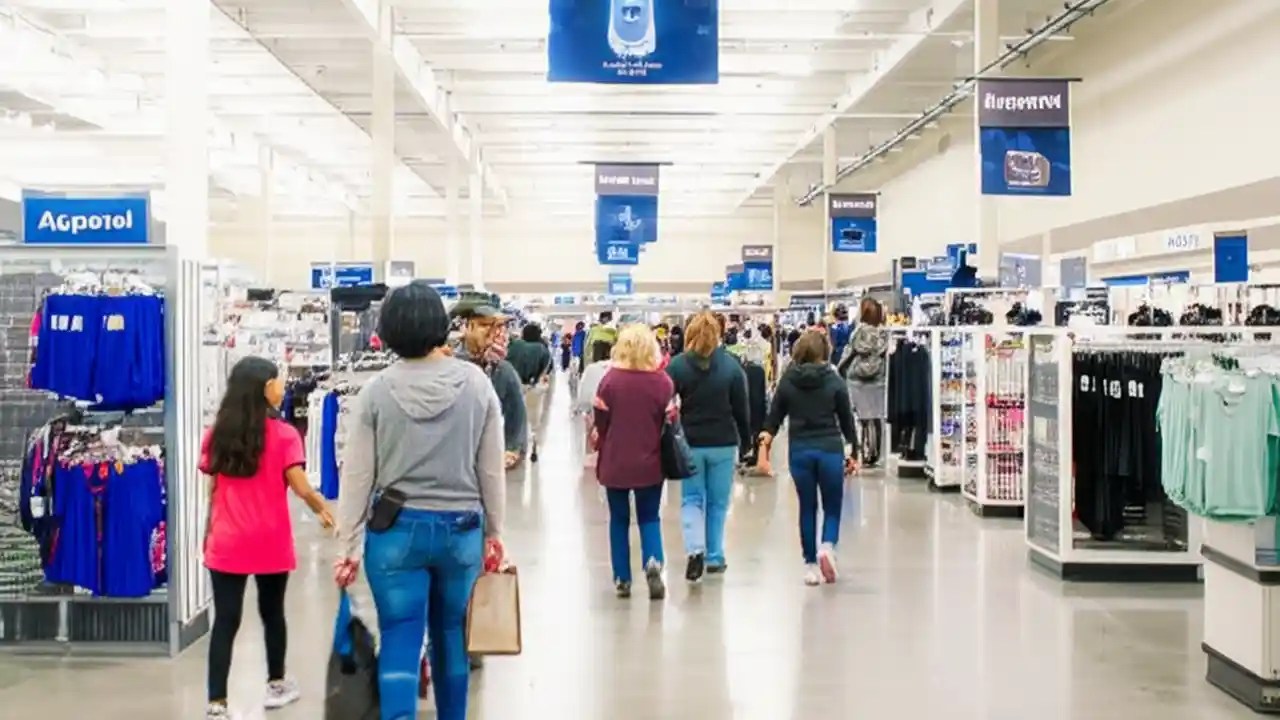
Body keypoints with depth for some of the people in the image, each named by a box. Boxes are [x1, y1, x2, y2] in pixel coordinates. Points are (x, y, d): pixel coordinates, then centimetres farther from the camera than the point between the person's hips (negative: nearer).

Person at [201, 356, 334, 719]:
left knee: (225, 621, 1)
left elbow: (213, 491, 6)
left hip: (227, 543, 2)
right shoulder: (283, 434, -9)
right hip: (270, 543, -2)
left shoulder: (215, 434, 2)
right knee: (272, 612, 16)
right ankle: (276, 684, 34)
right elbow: (301, 488, -12)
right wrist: (324, 510, 6)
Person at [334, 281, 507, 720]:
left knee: (399, 640, 3)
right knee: (451, 637, 17)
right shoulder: (477, 384, -3)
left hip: (396, 529, -2)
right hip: (461, 529, 2)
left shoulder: (376, 390, -7)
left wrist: (348, 546, 2)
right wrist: (494, 532, 13)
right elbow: (492, 470, 1)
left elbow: (357, 476, -5)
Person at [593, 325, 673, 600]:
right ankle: (653, 561, -10)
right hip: (649, 463, 0)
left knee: (619, 519, 15)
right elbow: (668, 421, 0)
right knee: (649, 518, 15)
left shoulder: (611, 378, -11)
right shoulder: (662, 381, -10)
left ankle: (622, 579, 17)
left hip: (615, 463, 0)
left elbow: (600, 421, -4)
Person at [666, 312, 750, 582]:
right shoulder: (730, 365, -3)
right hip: (723, 444, 0)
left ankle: (694, 549, -11)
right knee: (718, 502, 12)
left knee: (691, 500, 9)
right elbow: (741, 408, 0)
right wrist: (746, 440, 11)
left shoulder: (677, 365, -5)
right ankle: (714, 557, 17)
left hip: (690, 444, 0)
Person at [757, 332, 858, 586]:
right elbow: (846, 421, 2)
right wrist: (854, 454, 11)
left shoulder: (787, 382, 1)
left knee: (807, 508, 12)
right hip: (830, 450, -1)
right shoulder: (835, 382, -3)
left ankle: (811, 565, 13)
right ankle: (828, 546, -14)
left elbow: (773, 420, 1)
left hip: (800, 451, 2)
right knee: (832, 506, 11)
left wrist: (764, 451, 5)